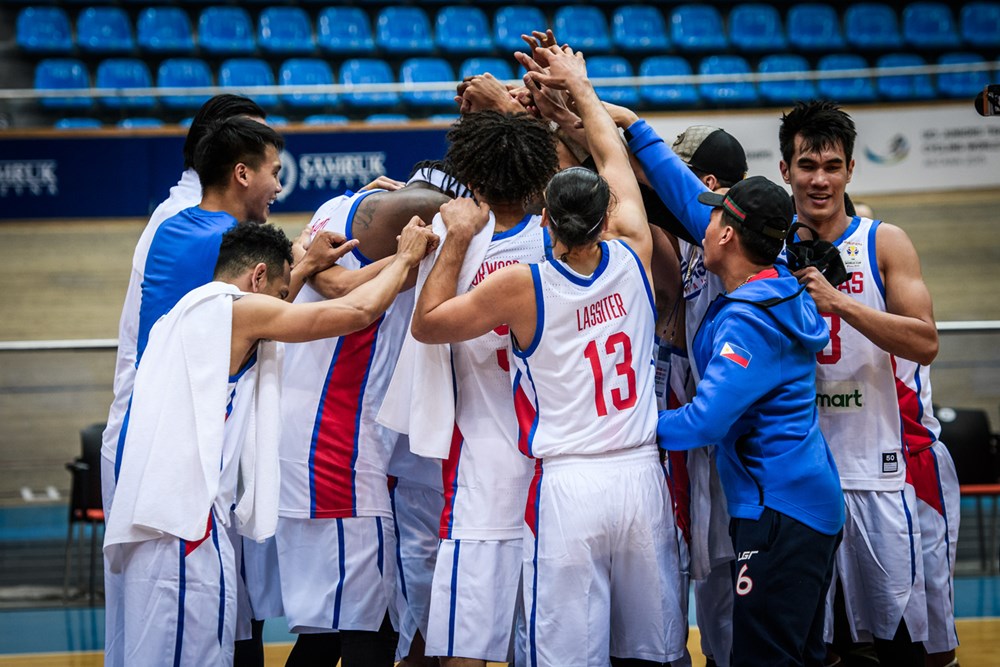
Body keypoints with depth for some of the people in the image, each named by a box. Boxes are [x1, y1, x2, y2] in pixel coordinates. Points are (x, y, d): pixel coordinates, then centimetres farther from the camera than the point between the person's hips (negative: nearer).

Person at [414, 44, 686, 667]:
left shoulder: (521, 285, -8)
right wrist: (579, 86, 31)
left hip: (567, 487, -3)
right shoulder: (633, 257, 1)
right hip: (641, 476, 4)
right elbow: (615, 155, 18)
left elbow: (427, 324, 5)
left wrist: (458, 239, 9)